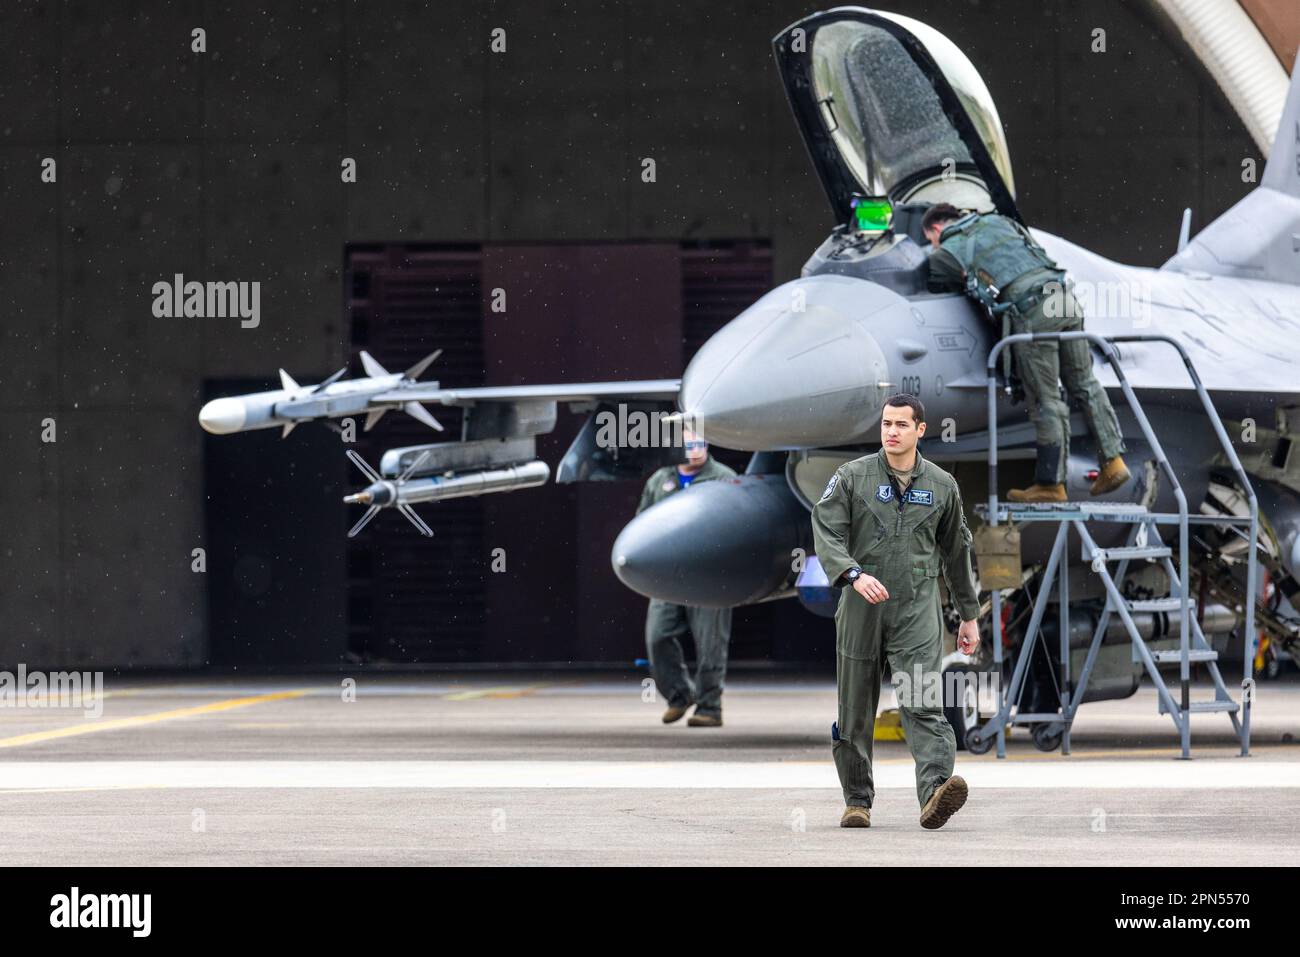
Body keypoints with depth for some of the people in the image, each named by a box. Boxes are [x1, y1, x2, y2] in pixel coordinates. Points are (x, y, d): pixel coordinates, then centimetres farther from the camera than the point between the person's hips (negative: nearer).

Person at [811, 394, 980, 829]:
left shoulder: (942, 486, 10)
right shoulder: (852, 477, 3)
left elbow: (956, 552, 19)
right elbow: (826, 532, -8)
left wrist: (969, 616, 21)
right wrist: (855, 574, -26)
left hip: (917, 609, 0)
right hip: (860, 609, 0)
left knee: (922, 704, -16)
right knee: (855, 709, 6)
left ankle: (935, 793, -31)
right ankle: (857, 801, 17)